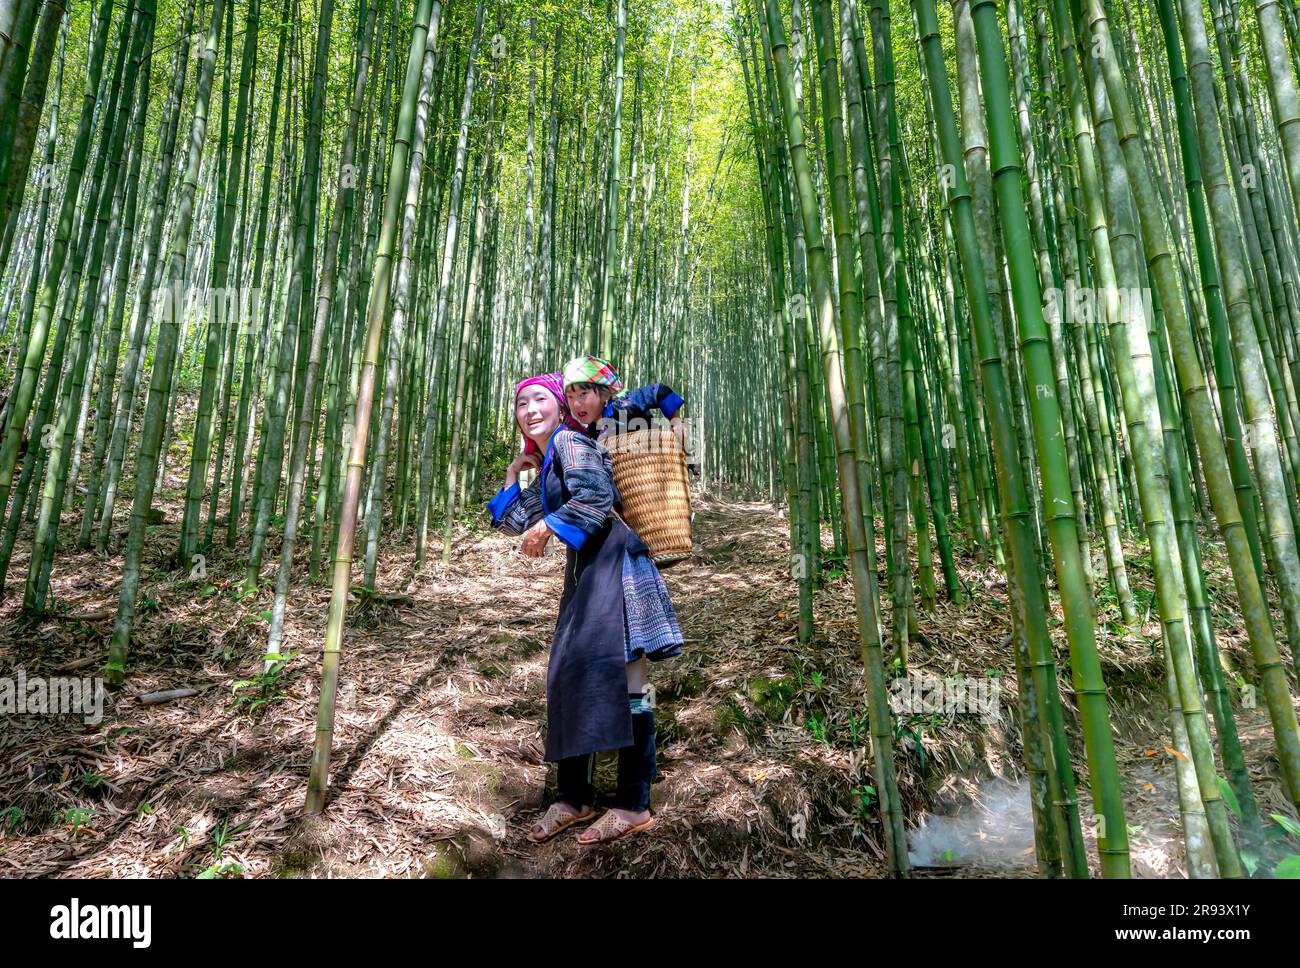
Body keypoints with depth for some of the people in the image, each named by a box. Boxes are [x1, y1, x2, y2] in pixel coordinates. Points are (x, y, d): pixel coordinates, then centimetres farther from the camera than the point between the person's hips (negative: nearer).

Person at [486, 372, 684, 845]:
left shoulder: (570, 442, -4)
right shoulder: (545, 465, 23)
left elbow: (594, 500, -19)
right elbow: (516, 522, 30)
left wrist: (546, 528, -8)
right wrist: (513, 476, 22)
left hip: (613, 558, -10)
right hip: (584, 567, 10)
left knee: (617, 674, -11)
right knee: (569, 675, 8)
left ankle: (634, 804, -3)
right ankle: (573, 796, 18)